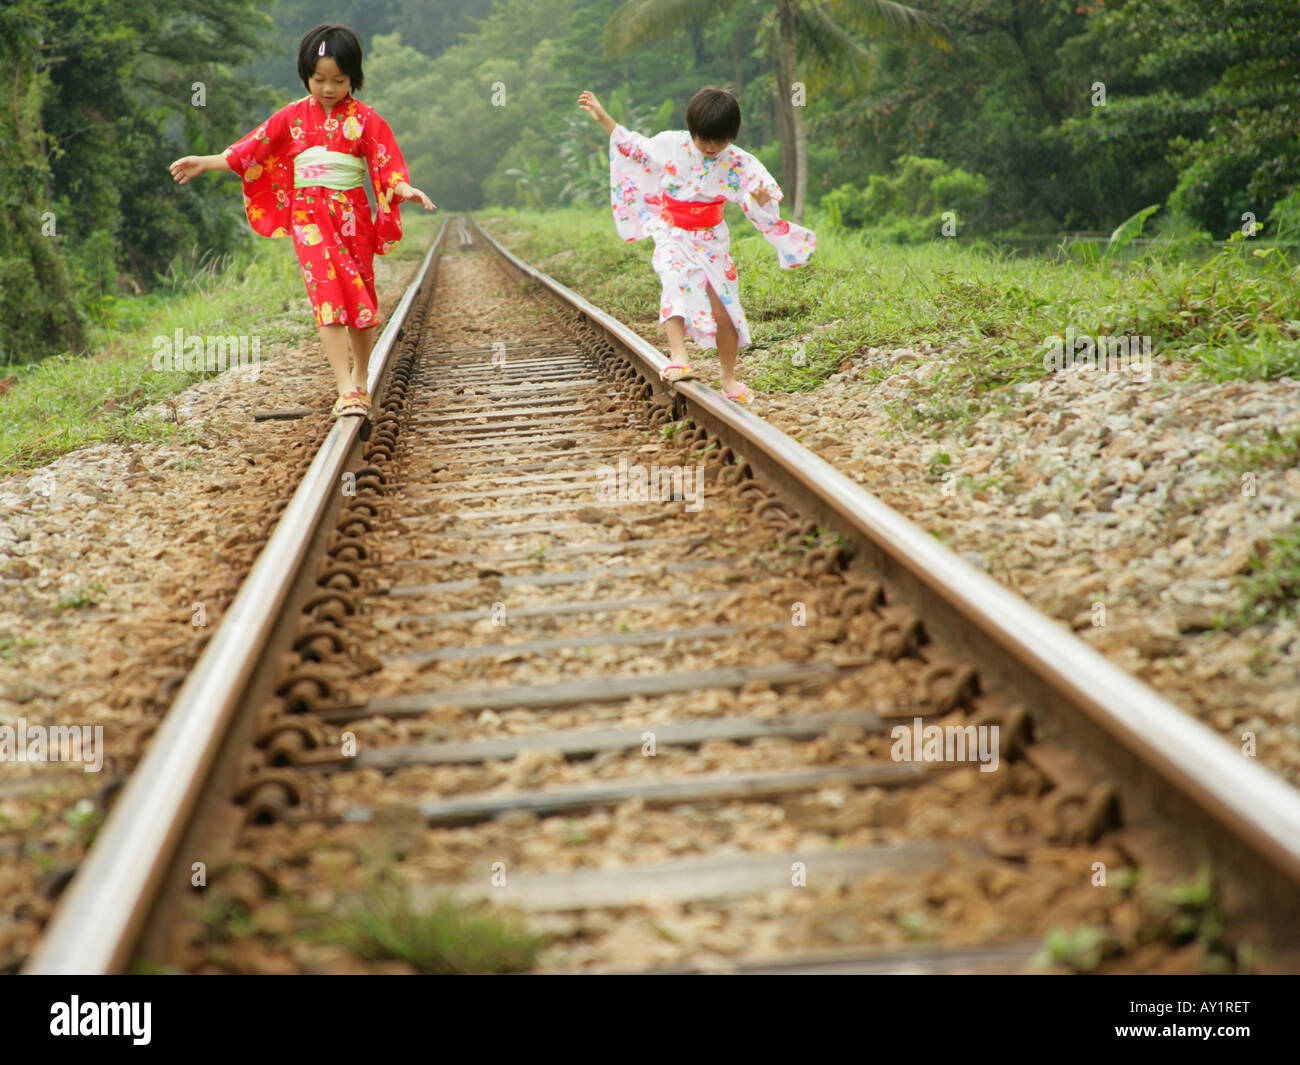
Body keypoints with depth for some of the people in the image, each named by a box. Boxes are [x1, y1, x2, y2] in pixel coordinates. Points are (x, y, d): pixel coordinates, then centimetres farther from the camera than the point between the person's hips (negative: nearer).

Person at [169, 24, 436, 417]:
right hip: (309, 215, 0)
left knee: (359, 294, 8)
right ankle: (345, 389, -18)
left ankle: (360, 378, 28)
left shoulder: (365, 119, 1)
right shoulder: (292, 117, 6)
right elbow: (249, 150, 9)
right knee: (328, 294, -12)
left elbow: (386, 163, -6)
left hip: (352, 215, 0)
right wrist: (204, 163, 6)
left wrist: (405, 189, -26)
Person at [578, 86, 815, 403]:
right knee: (675, 282, -33)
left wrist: (761, 201, -37)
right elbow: (633, 147, 9)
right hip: (673, 238, -1)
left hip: (711, 243, 1)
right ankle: (678, 358, -43)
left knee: (724, 310, 1)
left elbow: (755, 207, -13)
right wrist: (603, 118, 7)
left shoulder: (738, 163, -9)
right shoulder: (670, 145, -7)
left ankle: (729, 379, 21)